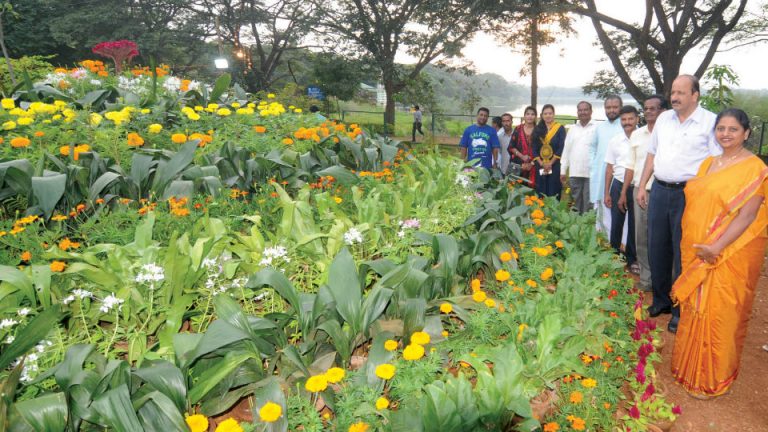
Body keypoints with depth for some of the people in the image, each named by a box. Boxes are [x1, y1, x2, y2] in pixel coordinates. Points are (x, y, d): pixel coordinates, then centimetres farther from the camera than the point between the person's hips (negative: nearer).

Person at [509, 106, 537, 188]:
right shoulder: (518, 129, 8)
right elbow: (511, 147, 5)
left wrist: (532, 163, -7)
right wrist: (522, 156, -7)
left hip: (533, 166, 0)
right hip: (518, 164, 0)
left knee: (531, 187, -9)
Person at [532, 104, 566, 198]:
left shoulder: (560, 128, 4)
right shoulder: (537, 129, 11)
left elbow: (561, 148, -3)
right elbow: (534, 149, 6)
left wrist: (550, 163, -9)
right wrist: (541, 163, -6)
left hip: (555, 165, -2)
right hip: (540, 167, 3)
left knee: (554, 192, -4)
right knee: (541, 192, 2)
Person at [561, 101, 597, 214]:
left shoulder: (597, 128, -2)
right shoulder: (572, 129, 14)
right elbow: (566, 150, 15)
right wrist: (563, 171, 11)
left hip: (591, 173, -5)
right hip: (574, 173, 5)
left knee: (588, 204, -2)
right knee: (576, 202, 11)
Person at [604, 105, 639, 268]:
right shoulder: (615, 141, 4)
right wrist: (606, 193, 6)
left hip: (636, 186, -2)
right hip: (618, 185, 2)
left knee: (634, 224, 8)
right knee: (616, 223, 9)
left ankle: (631, 258, 21)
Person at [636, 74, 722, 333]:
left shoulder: (710, 122, -6)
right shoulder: (663, 118, 10)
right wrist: (642, 186, 14)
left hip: (689, 194, -5)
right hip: (660, 191, 5)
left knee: (683, 253, 1)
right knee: (657, 249, 12)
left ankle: (681, 311, 15)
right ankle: (661, 300, 30)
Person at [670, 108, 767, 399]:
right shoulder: (708, 163, 10)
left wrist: (717, 247, -24)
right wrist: (693, 247, 10)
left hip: (730, 254, -7)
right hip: (696, 253, 7)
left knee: (720, 313, 1)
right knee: (695, 309, 16)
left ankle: (713, 378, 18)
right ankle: (691, 365, 33)